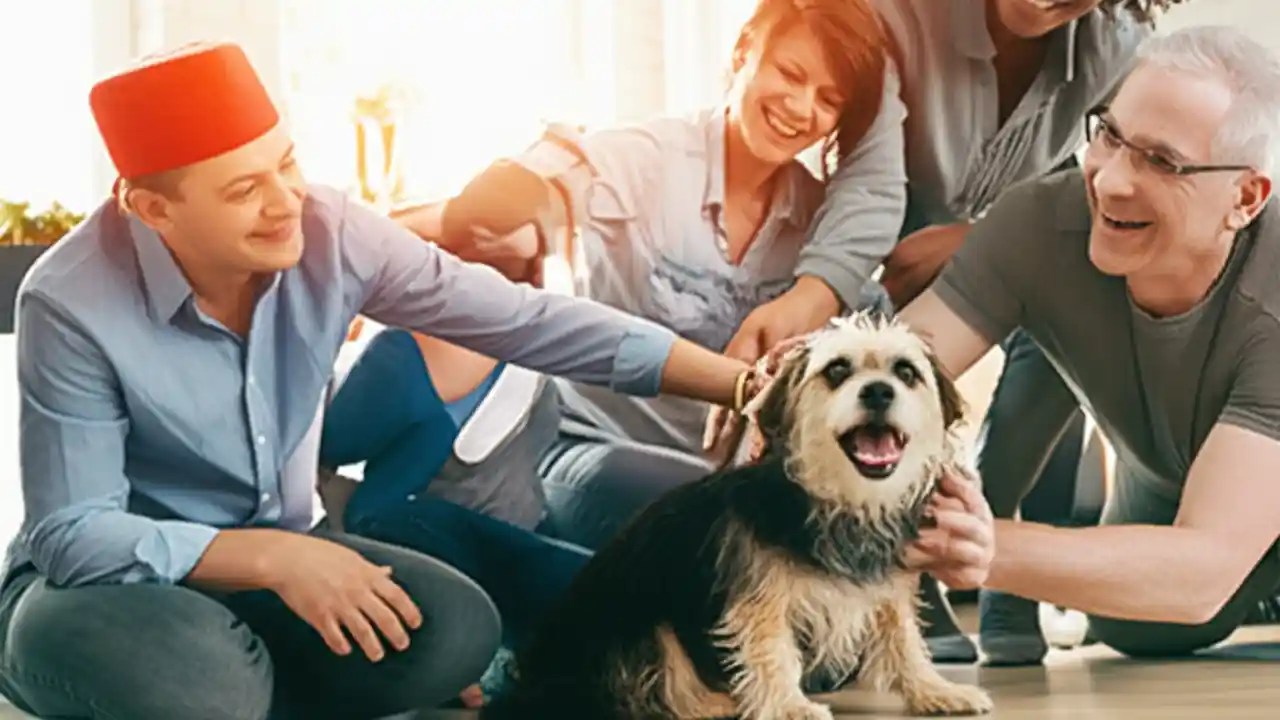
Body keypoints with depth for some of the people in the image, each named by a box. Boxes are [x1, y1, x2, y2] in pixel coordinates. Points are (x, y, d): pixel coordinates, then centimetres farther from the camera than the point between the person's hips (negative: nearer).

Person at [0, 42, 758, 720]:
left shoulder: (328, 232, -15)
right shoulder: (73, 305, -25)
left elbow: (524, 318, -12)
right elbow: (71, 534, -23)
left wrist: (739, 381, -17)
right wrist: (273, 556, -34)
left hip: (268, 560, 5)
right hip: (103, 582, -5)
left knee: (456, 629, -20)